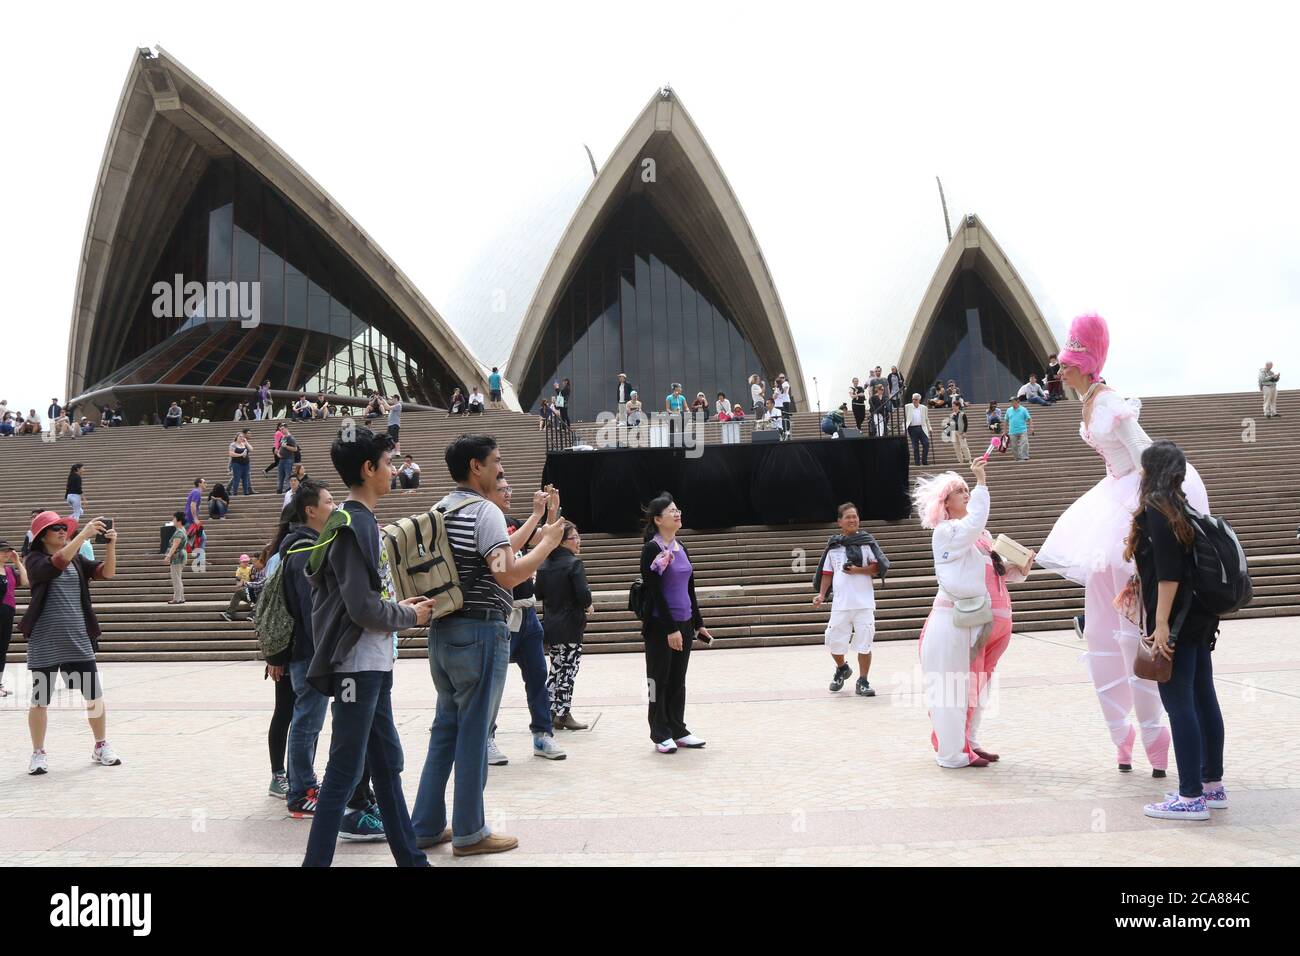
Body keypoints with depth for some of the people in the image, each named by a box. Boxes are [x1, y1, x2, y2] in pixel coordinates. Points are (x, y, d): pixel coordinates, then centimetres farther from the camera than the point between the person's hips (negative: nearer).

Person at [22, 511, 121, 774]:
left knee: (94, 695, 6)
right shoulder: (35, 560, -4)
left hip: (78, 639, 4)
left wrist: (111, 544, -19)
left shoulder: (77, 560, 9)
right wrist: (83, 534, -31)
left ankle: (101, 746, 19)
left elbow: (106, 572, -4)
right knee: (40, 700, 5)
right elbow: (58, 562, -25)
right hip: (44, 642, -3)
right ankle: (38, 753, 19)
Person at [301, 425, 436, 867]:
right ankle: (316, 861, 8)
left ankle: (411, 858, 27)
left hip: (374, 667, 10)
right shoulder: (353, 526, -17)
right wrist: (410, 616, -8)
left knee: (387, 765, 16)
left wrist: (401, 606, 7)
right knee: (345, 773, -2)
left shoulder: (362, 521, 12)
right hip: (358, 666, -10)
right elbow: (362, 608, -22)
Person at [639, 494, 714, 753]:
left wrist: (699, 623, 15)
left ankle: (678, 730, 23)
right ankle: (661, 735, 14)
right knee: (660, 680, 4)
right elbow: (655, 592, -16)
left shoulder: (682, 548, 10)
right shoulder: (652, 549, -11)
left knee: (678, 680, 13)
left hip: (684, 624, 7)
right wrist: (670, 629, -18)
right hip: (660, 625, -7)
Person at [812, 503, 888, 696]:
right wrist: (822, 595, 1)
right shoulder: (833, 545, 8)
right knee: (834, 642, 5)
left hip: (864, 603, -2)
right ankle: (842, 669, 34)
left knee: (864, 643, -1)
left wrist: (858, 570, -16)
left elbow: (878, 569, -2)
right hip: (840, 603, 2)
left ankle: (862, 682, 12)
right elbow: (827, 573, 12)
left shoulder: (866, 541, 2)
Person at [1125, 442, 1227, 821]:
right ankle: (1212, 785, 23)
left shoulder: (1156, 509, -13)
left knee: (1179, 705, -5)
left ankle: (1191, 797, -1)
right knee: (1203, 700, 13)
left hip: (1174, 620, -9)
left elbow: (1169, 573, -20)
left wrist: (1162, 624, -20)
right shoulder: (1182, 508, 13)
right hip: (1198, 618, 9)